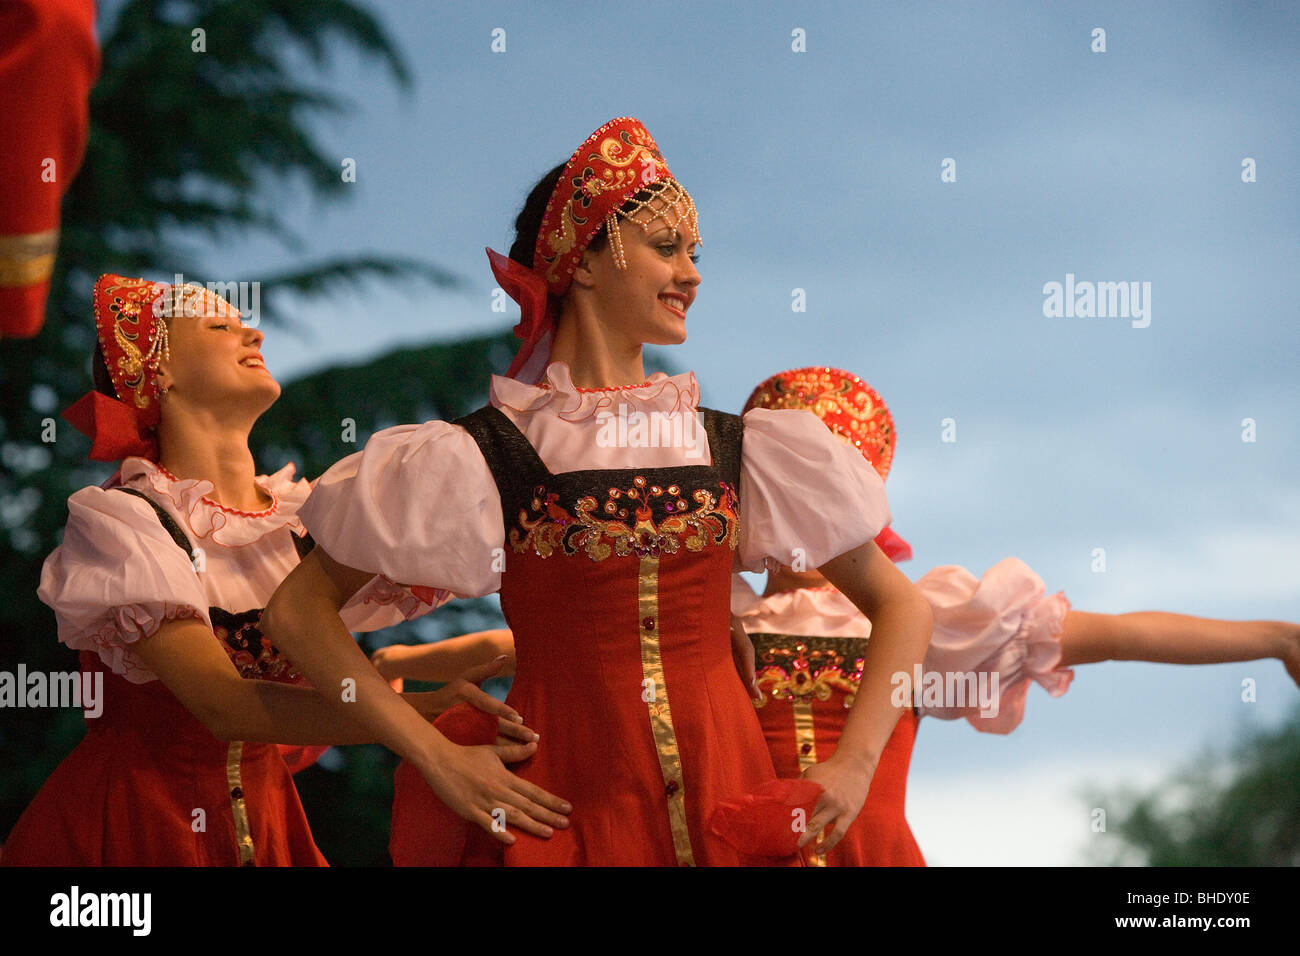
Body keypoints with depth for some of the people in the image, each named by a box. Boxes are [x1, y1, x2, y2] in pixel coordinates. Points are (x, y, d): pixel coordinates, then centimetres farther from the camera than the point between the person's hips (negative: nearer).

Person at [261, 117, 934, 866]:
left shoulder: (735, 450, 9)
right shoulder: (488, 457, -1)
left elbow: (903, 607, 14)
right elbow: (299, 610, -1)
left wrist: (855, 764, -1)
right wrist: (434, 757, -9)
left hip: (728, 804, 3)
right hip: (564, 814, -3)